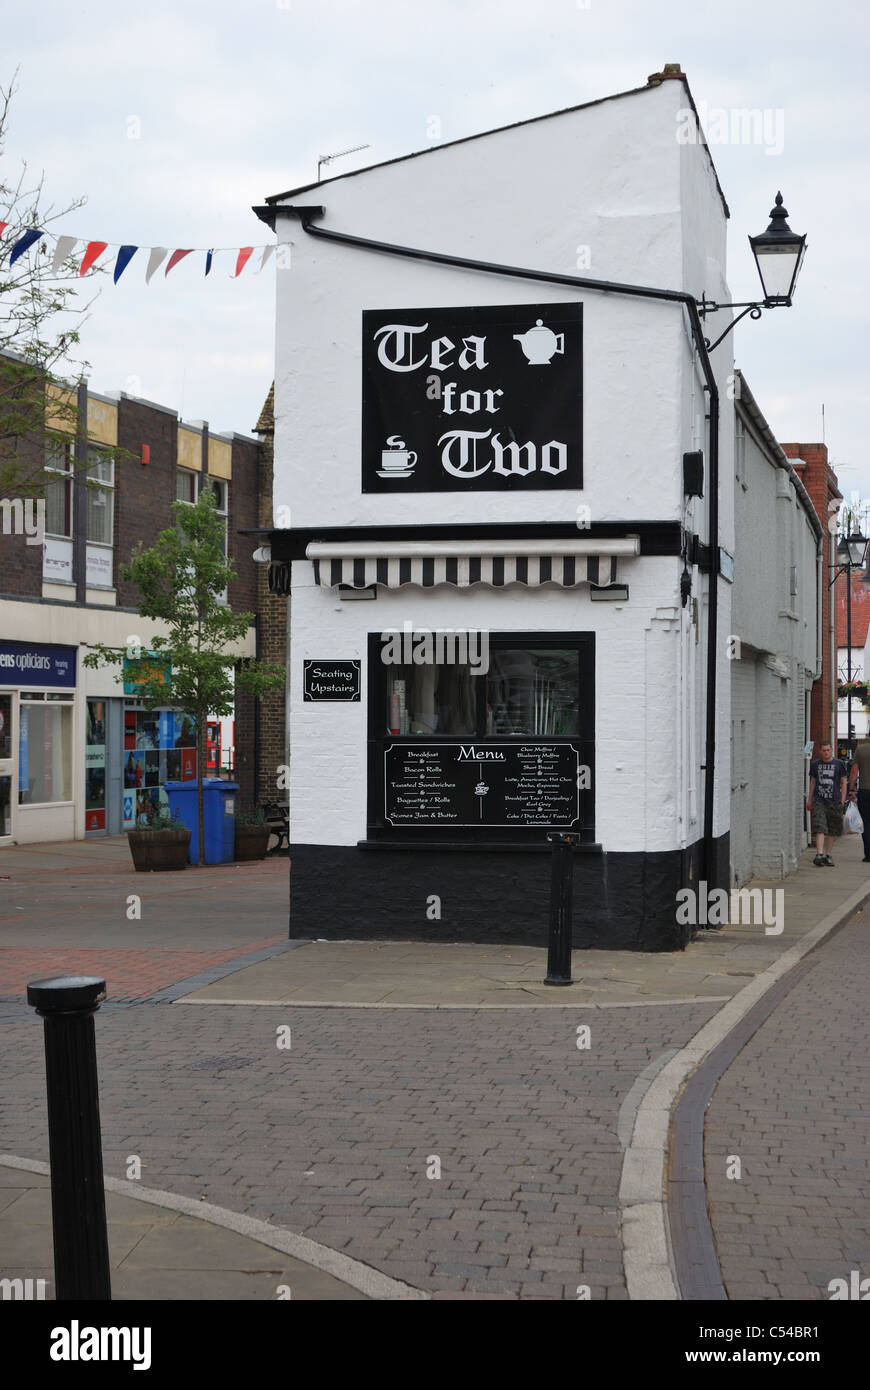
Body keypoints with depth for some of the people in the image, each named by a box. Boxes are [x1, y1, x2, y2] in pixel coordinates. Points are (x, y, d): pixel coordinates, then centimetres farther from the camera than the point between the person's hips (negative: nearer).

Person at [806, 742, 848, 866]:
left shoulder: (839, 764, 5)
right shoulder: (815, 764, 10)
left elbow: (843, 782, 8)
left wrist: (843, 799, 0)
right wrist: (809, 800, 14)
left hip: (834, 801, 0)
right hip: (819, 800, 0)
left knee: (832, 830, 5)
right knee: (820, 828, -13)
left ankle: (828, 855, 15)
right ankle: (819, 854, -21)